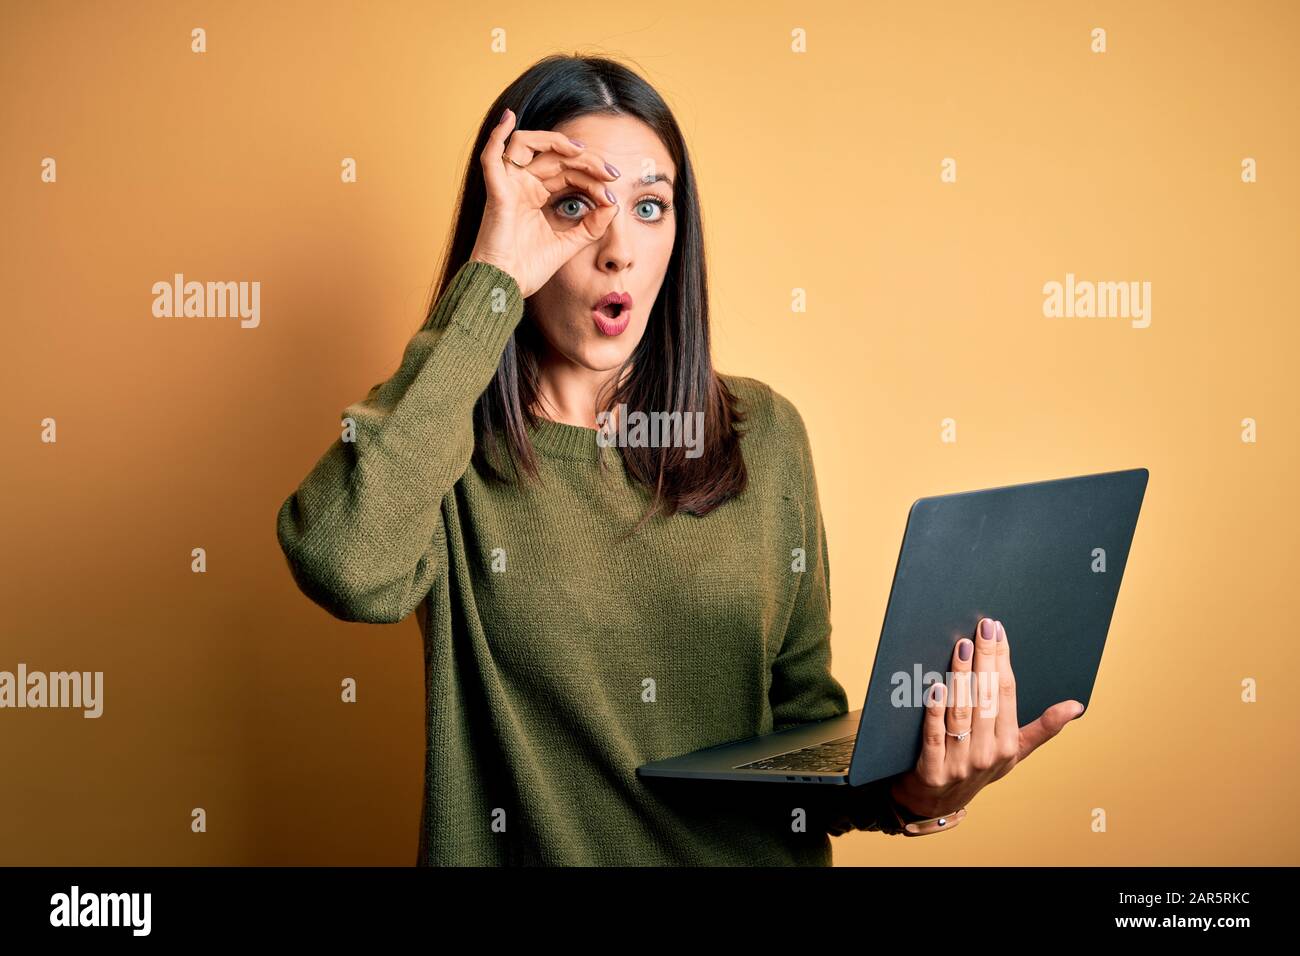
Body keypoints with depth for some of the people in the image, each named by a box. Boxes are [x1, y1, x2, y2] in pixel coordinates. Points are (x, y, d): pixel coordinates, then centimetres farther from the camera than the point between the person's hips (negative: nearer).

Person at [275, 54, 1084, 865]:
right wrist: (491, 283, -20)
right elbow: (348, 570, -27)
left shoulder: (762, 434, 3)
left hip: (753, 848, 2)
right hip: (520, 847, -1)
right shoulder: (438, 440, -5)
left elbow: (802, 715, 7)